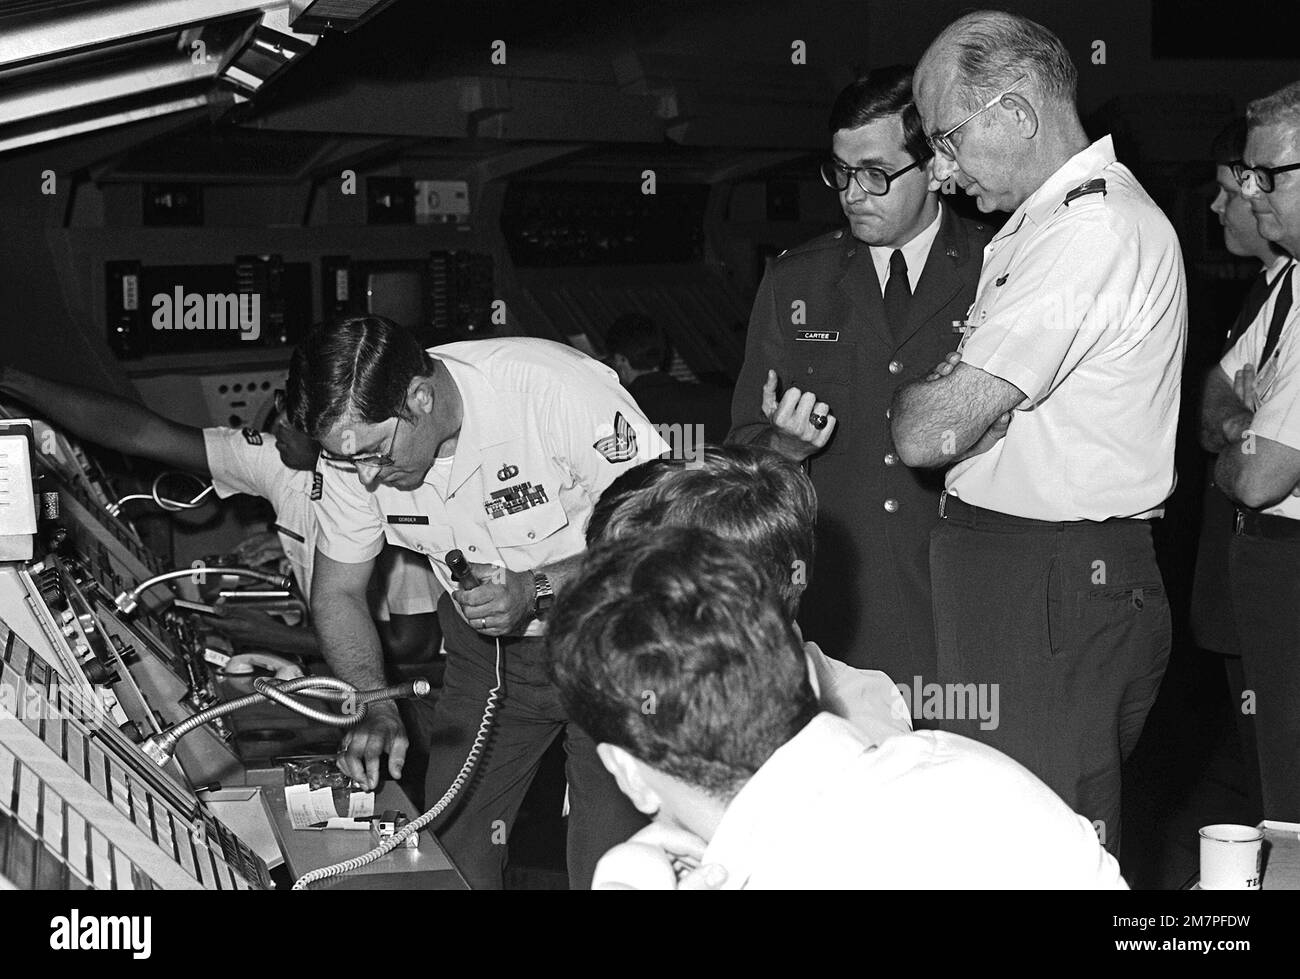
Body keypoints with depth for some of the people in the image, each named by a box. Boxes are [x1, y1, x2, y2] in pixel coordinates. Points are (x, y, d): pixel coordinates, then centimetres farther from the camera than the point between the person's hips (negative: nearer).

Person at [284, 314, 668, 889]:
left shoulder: (554, 389, -30)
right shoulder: (353, 441, -13)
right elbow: (337, 595, -2)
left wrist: (539, 591, -34)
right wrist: (375, 710, -17)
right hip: (485, 654, 5)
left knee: (609, 868, -7)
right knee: (449, 848, 3)